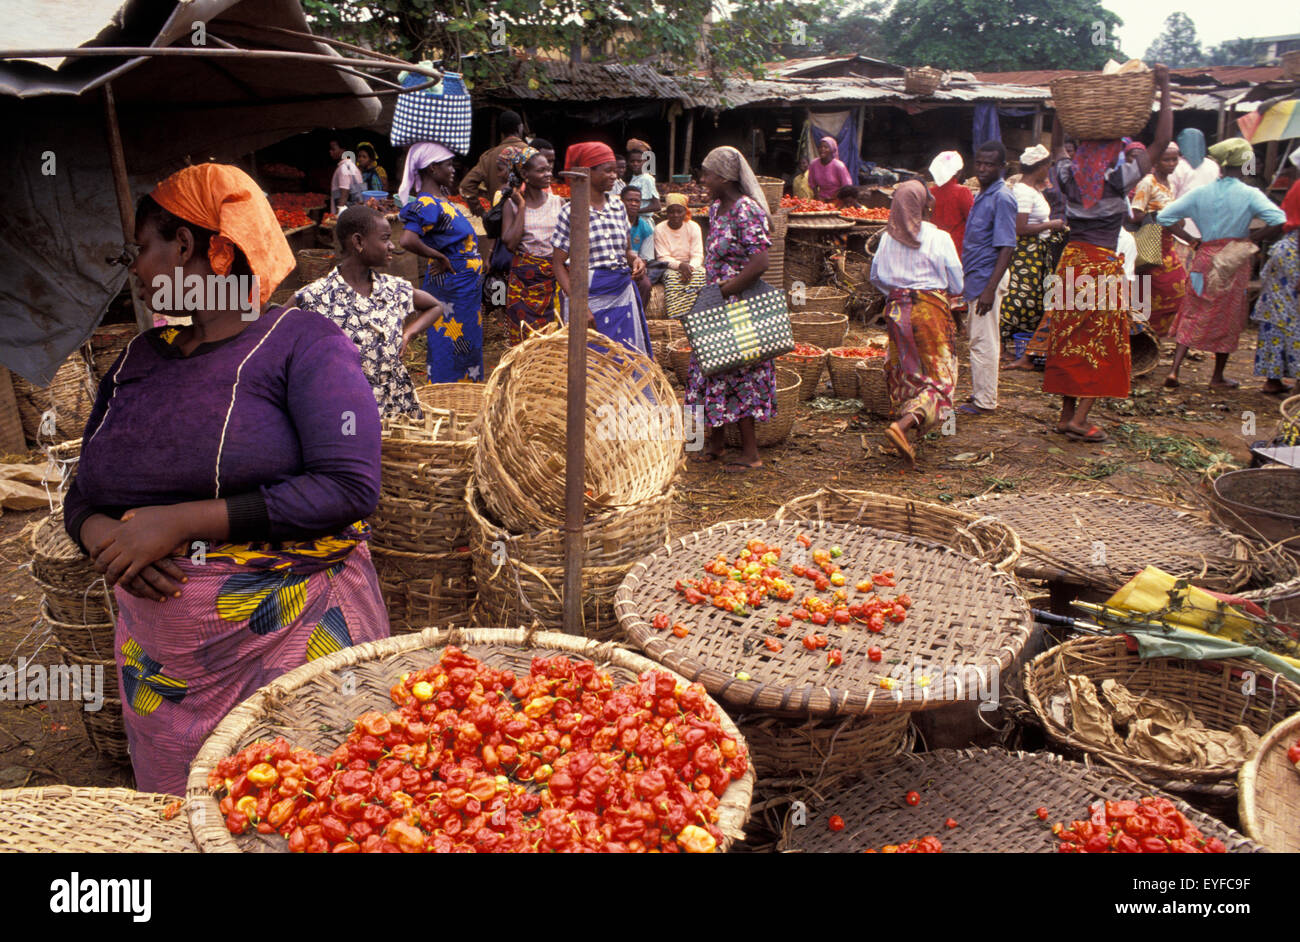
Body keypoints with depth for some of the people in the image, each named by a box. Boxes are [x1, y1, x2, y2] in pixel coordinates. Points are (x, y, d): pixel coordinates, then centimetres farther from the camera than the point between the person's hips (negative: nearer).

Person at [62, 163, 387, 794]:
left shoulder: (302, 341, -7)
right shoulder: (137, 359, 13)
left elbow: (349, 487, -19)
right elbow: (80, 496, 16)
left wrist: (181, 520, -18)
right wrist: (101, 535, -9)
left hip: (295, 638, -5)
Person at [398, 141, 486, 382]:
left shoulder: (441, 199, 10)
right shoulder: (427, 204, -19)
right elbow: (408, 240, -34)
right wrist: (439, 257, -22)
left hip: (467, 287, 10)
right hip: (451, 288, -10)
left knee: (468, 347, 17)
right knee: (450, 347, 0)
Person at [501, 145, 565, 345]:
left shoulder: (558, 203, 7)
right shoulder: (513, 204, 1)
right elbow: (510, 242, -11)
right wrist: (522, 207, -6)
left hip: (553, 277, 2)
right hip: (524, 279, -1)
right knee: (524, 336, -1)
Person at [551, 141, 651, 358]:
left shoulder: (618, 207, 9)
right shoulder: (571, 211, -6)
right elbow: (558, 264, -7)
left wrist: (635, 259, -5)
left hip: (623, 295, 5)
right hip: (589, 297, -5)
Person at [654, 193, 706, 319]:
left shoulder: (694, 227, 1)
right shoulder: (660, 229, -3)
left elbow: (698, 255, -4)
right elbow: (662, 257, -8)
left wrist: (690, 267, -26)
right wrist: (680, 265, -27)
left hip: (691, 265, 2)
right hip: (669, 267, -1)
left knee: (700, 273, -32)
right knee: (672, 277, -36)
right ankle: (676, 315, -39)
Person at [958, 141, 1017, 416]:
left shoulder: (1002, 198, -14)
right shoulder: (981, 195, 14)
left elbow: (1006, 248, -19)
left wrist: (990, 289, -24)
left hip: (986, 277, -9)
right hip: (973, 277, 9)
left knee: (983, 341, -5)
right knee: (976, 338, 15)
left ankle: (984, 402, 2)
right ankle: (980, 393, 25)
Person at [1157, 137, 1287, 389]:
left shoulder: (1200, 193, -1)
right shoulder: (1249, 195, -10)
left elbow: (1163, 217, -1)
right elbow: (1280, 221, -21)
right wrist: (1252, 239, -7)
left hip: (1204, 259, 2)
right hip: (1234, 263, -2)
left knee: (1192, 316, 9)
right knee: (1227, 320, 10)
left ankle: (1174, 370, -5)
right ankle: (1218, 377, 20)